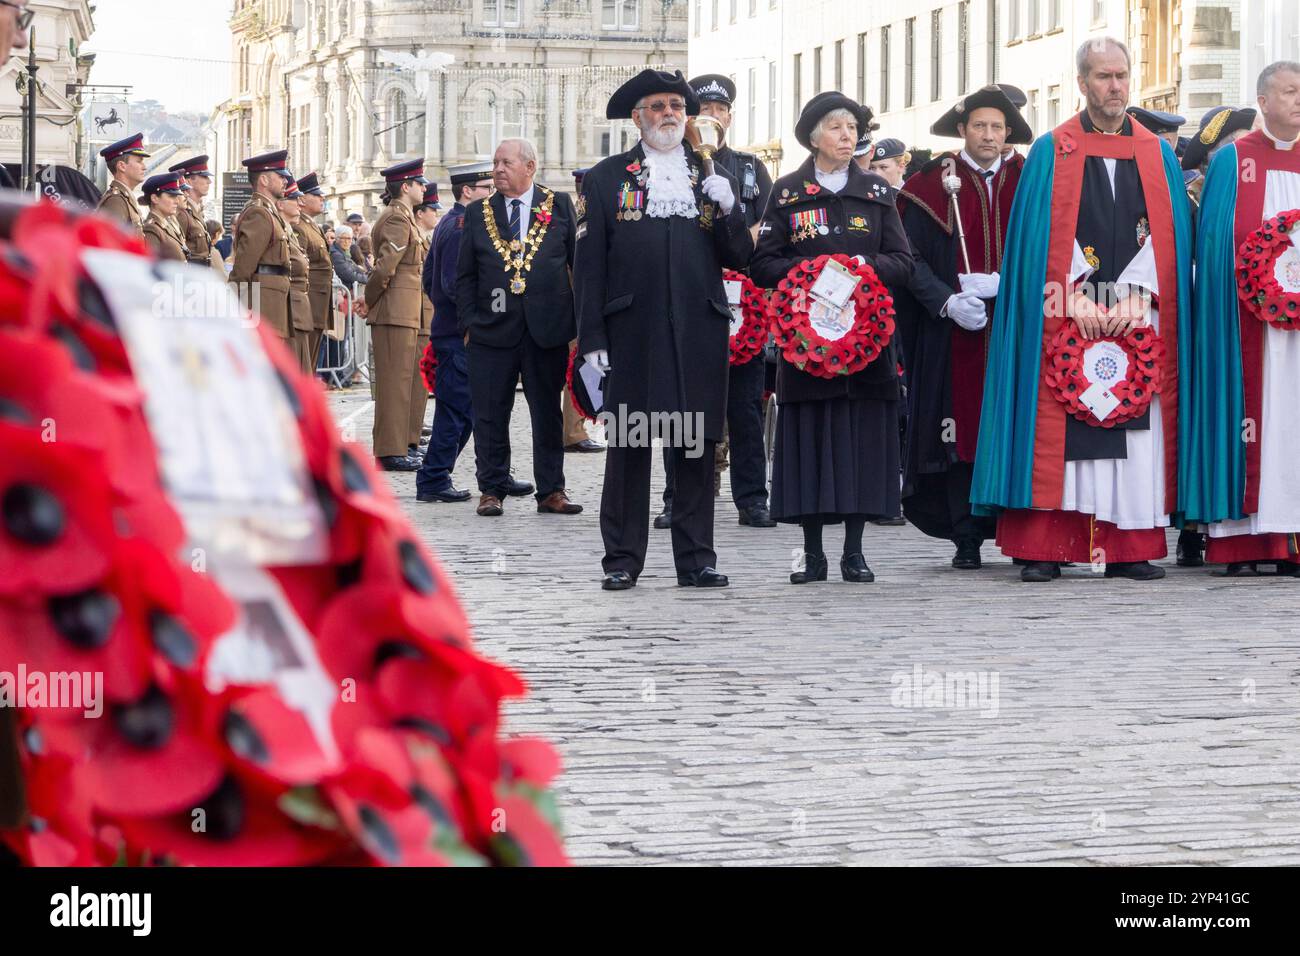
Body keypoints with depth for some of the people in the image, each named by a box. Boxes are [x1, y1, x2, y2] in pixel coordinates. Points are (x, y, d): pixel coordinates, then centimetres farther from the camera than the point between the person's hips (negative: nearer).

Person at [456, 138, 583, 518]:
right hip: (493, 329, 1)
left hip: (547, 327, -1)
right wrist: (468, 322, 1)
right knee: (490, 415, 2)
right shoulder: (478, 213, 9)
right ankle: (491, 490, 10)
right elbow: (465, 275, 10)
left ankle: (551, 492, 12)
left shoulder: (559, 205, 5)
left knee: (548, 414, 6)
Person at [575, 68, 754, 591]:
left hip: (700, 330, 2)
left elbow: (737, 258, 13)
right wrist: (591, 337, -3)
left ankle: (696, 558, 8)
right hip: (632, 330, -2)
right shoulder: (607, 178, 9)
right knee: (628, 444, -1)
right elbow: (588, 264, 4)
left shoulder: (715, 178, 16)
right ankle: (623, 559, 5)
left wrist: (728, 209, -5)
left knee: (697, 444, 2)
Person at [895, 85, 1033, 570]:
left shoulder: (1027, 181, 10)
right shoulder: (935, 184, 5)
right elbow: (911, 258, 0)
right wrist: (948, 301, -14)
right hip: (954, 330, -1)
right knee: (962, 428, -2)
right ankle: (966, 538, 3)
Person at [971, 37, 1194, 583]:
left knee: (1138, 430, -2)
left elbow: (1164, 231, 6)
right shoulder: (1052, 152, 6)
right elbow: (1042, 233, -1)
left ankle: (1130, 548, 1)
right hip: (1064, 317, -2)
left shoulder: (1157, 155, 13)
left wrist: (1137, 296, -9)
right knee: (1056, 431, -6)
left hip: (1140, 313, 2)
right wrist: (1078, 298, -12)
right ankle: (1044, 550, -5)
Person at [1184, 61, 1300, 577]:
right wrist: (1253, 276, -12)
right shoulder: (1233, 161, 7)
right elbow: (1216, 242, 2)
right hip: (1249, 315, -2)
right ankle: (1244, 540, -6)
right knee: (1251, 408, -6)